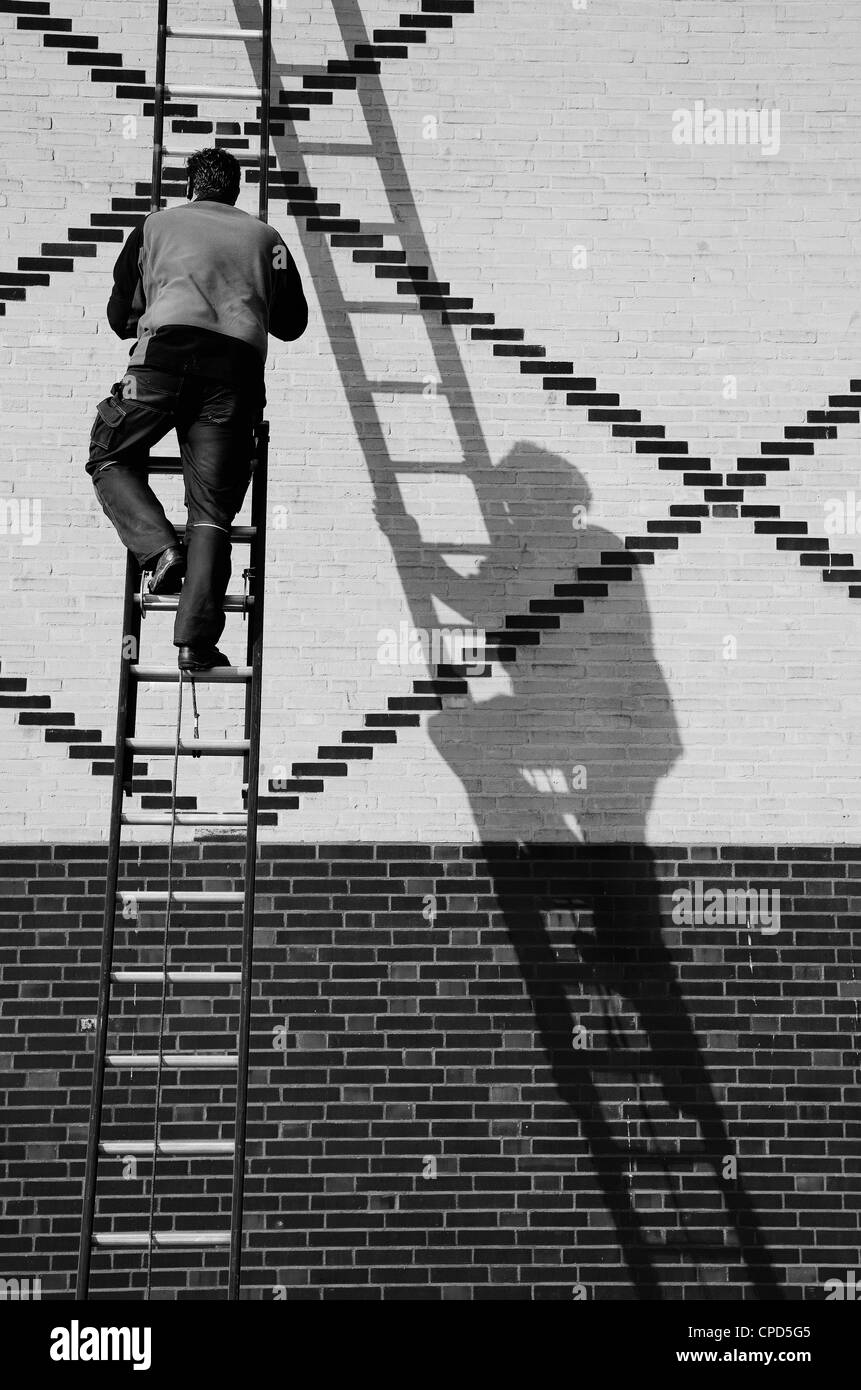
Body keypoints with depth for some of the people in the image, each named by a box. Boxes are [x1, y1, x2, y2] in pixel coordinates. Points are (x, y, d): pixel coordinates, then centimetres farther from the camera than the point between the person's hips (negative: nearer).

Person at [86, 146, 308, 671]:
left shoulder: (156, 225, 25)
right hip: (239, 364, 1)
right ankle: (196, 638, -9)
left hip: (167, 348, -1)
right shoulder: (265, 236, 27)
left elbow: (120, 316, 26)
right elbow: (293, 323, 31)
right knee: (212, 509, 1)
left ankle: (159, 547, -8)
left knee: (110, 457, 17)